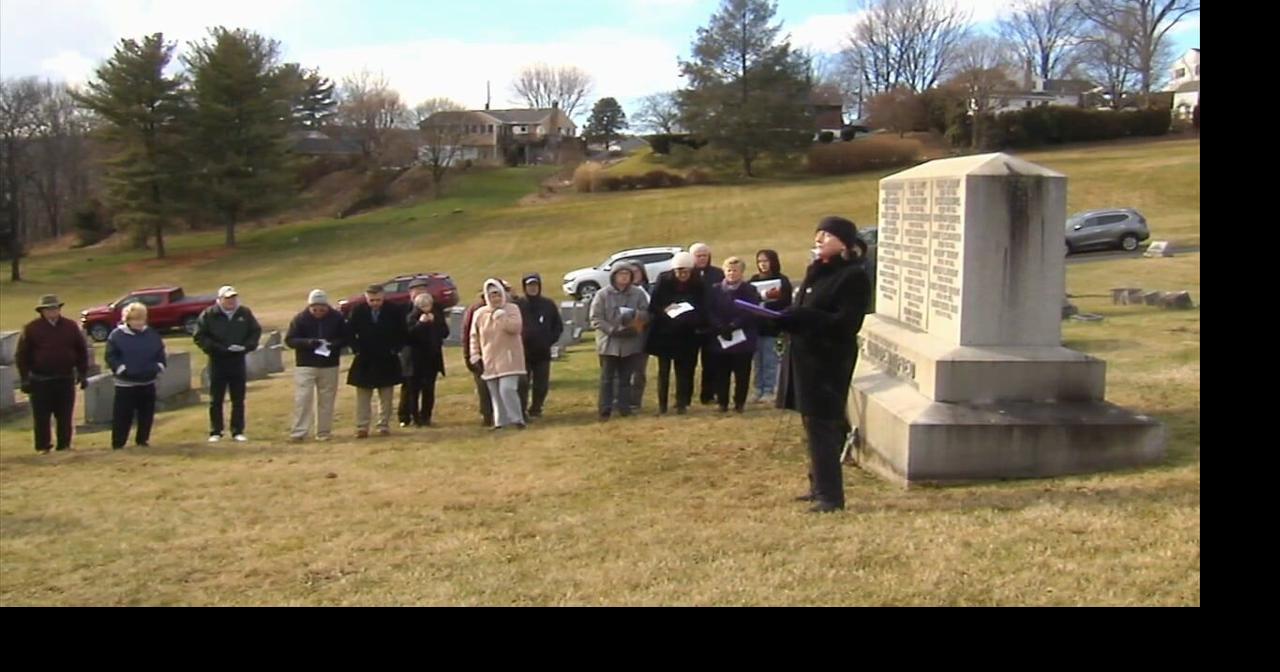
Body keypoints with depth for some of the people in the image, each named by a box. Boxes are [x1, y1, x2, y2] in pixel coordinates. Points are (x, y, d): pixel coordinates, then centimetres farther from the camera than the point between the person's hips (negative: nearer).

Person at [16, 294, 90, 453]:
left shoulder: (71, 327, 3)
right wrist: (24, 379, -4)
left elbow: (82, 351, 9)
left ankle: (64, 445, 16)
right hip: (40, 380, -1)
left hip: (65, 379, 1)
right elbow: (22, 355, 0)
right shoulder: (31, 328, -2)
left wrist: (83, 374, 5)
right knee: (41, 416, 3)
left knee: (65, 416, 7)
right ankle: (43, 446, 12)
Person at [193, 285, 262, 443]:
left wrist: (247, 346, -7)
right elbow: (200, 337, -6)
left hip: (238, 360, 2)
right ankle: (215, 432, 12)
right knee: (216, 400, 4)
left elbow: (256, 331, 11)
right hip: (217, 361, -2)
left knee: (238, 399, 6)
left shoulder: (245, 313, 4)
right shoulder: (209, 315, -5)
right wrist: (219, 348, -17)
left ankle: (238, 431, 14)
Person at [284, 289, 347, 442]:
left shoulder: (337, 318, -2)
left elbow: (345, 337, 4)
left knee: (326, 400, 6)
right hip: (305, 365, -1)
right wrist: (308, 342, -23)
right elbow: (289, 340, -6)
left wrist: (335, 344, -18)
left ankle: (324, 432, 15)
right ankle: (298, 432, -1)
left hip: (329, 365, 1)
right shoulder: (300, 319, -5)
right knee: (302, 399, -5)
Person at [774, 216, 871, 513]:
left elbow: (846, 323, -19)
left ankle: (830, 495, -2)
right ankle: (819, 486, 25)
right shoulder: (816, 272, 15)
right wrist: (782, 316, -1)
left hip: (828, 362, -8)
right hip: (805, 358, 8)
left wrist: (800, 317, -25)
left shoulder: (853, 277, -11)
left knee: (822, 426, -7)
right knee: (815, 424, 14)